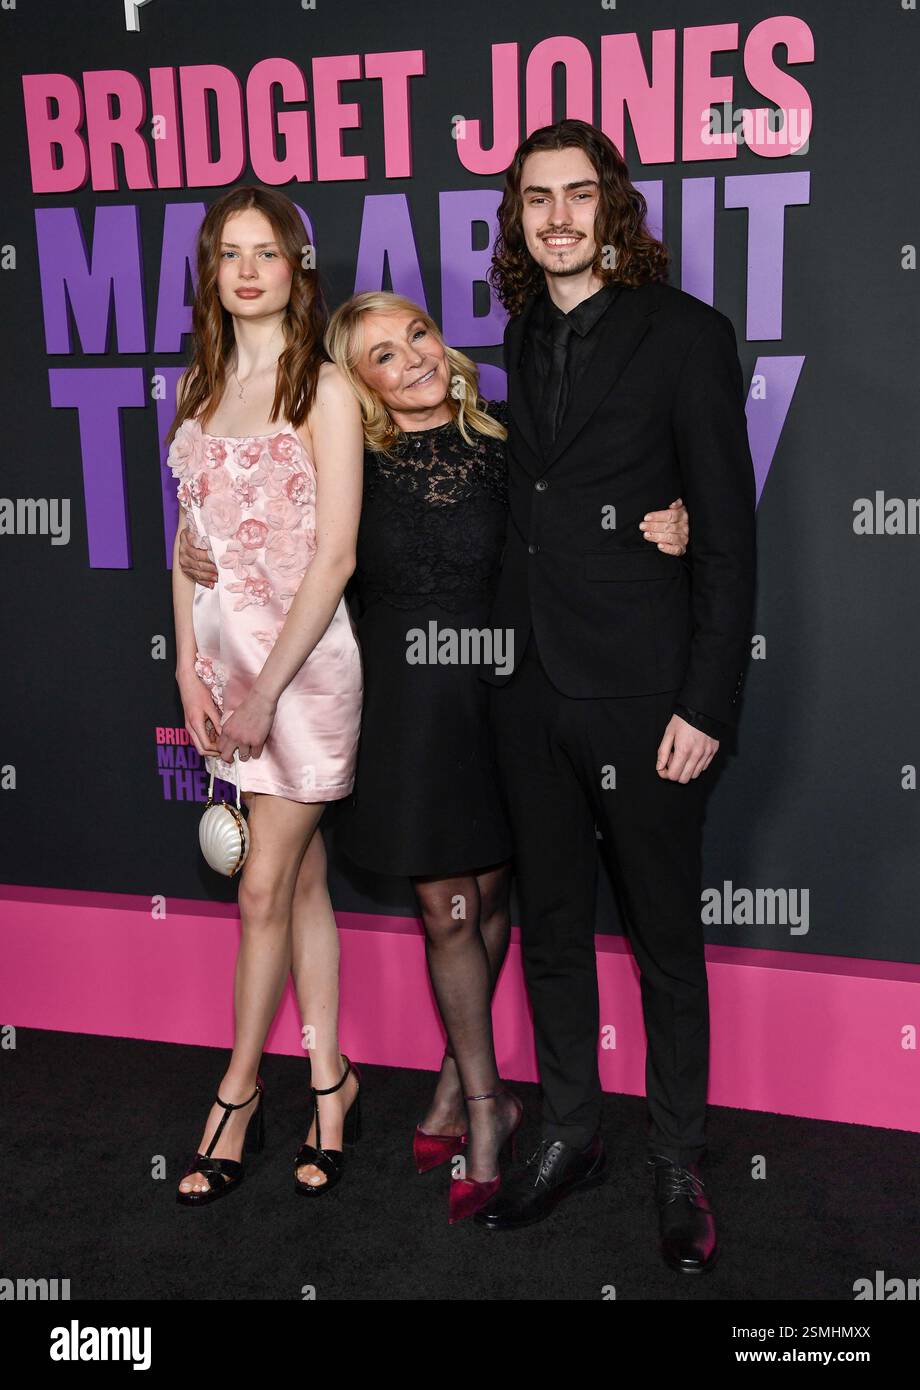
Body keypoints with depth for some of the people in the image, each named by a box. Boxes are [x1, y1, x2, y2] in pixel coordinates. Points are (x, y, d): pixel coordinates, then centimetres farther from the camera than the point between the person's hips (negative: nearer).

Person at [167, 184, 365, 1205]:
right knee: (302, 879, 13)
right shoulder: (198, 386, 12)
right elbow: (190, 537, 13)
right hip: (223, 653, 5)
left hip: (303, 652, -5)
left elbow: (335, 556, -12)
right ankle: (329, 1082, 24)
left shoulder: (322, 387, -7)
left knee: (264, 892, 0)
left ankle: (237, 1091, 19)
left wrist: (265, 689, -14)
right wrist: (189, 669, 3)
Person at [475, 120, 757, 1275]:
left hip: (642, 693, -5)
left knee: (664, 938, 7)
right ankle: (568, 1137, 32)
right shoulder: (523, 337, 11)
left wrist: (705, 703, -14)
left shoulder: (684, 333, -6)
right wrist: (511, 648, 7)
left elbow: (728, 535, -9)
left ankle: (678, 1164, 25)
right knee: (550, 924, 15)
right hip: (531, 688, 6)